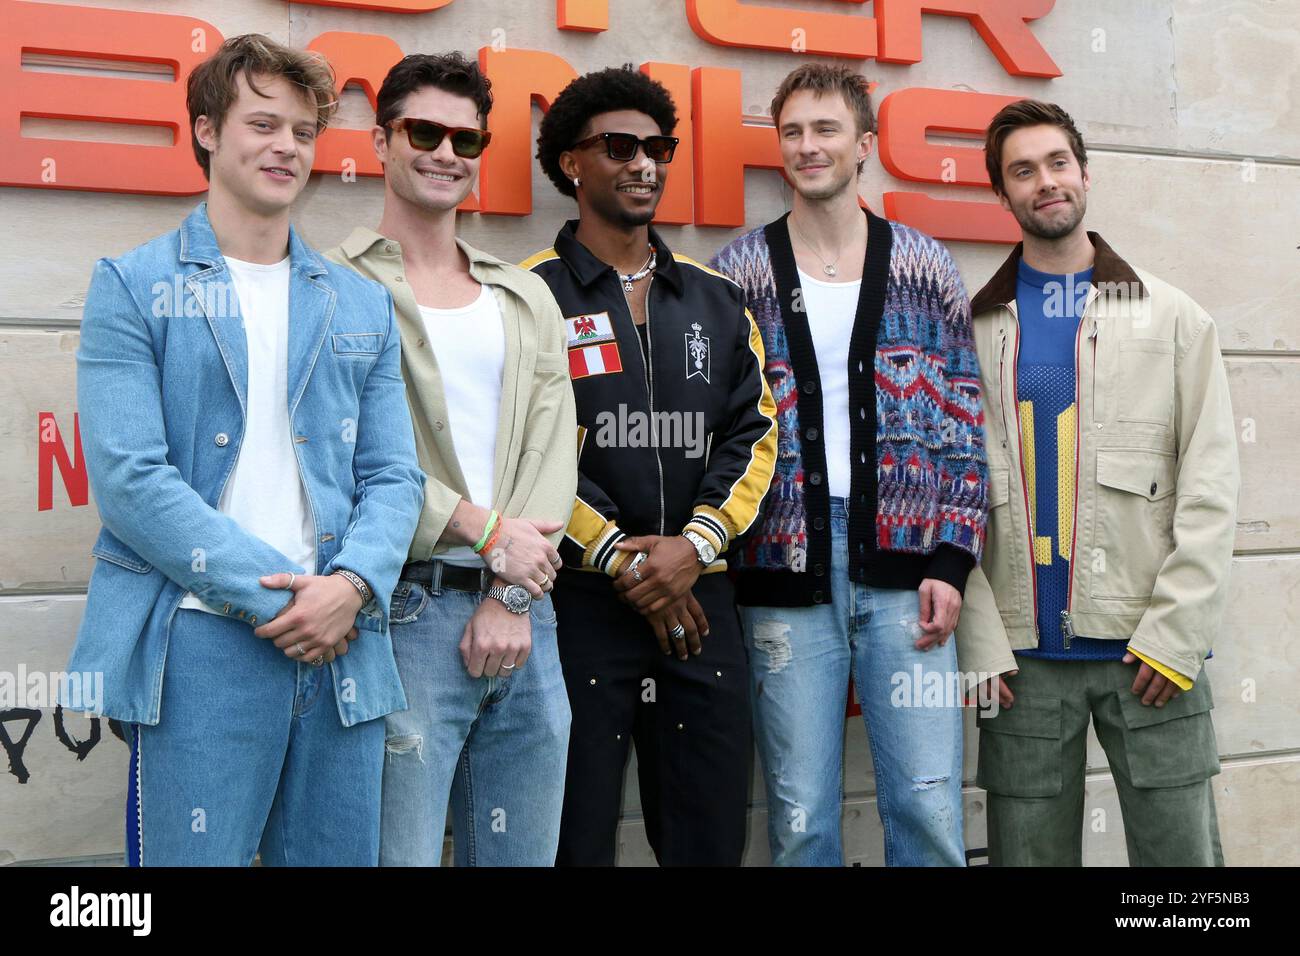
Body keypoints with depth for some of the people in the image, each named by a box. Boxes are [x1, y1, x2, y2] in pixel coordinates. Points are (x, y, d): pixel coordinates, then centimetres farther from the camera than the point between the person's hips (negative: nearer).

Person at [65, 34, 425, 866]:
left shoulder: (363, 306, 14)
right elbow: (130, 478, -8)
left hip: (341, 643, 4)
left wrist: (351, 585, -10)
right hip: (199, 643, -4)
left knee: (342, 854, 10)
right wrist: (278, 594, -13)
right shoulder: (134, 286, 2)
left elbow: (393, 476, 10)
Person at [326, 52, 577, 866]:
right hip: (407, 609, -5)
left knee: (524, 852, 11)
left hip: (523, 614, 5)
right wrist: (486, 533, -10)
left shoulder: (527, 298, 16)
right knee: (401, 850, -3)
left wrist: (513, 596, -5)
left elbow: (553, 452, 7)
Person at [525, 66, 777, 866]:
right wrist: (621, 561, -11)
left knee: (712, 835, 10)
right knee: (577, 835, 4)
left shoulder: (718, 300, 14)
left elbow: (752, 433, 8)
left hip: (701, 597, 4)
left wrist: (695, 543, -7)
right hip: (578, 597, -4)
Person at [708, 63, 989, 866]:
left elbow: (962, 424, 7)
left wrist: (952, 560, -2)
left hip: (905, 570, 1)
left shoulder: (925, 266, 8)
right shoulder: (738, 272, 6)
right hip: (786, 576, 0)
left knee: (930, 808, 1)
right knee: (800, 817, 5)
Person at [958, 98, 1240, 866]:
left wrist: (1176, 631, -8)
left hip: (1151, 649, 0)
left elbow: (1210, 487, 0)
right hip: (1024, 655, 1)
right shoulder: (976, 329, 6)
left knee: (1180, 849, 4)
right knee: (1029, 851, 8)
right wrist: (978, 636, -6)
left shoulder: (1174, 319, 6)